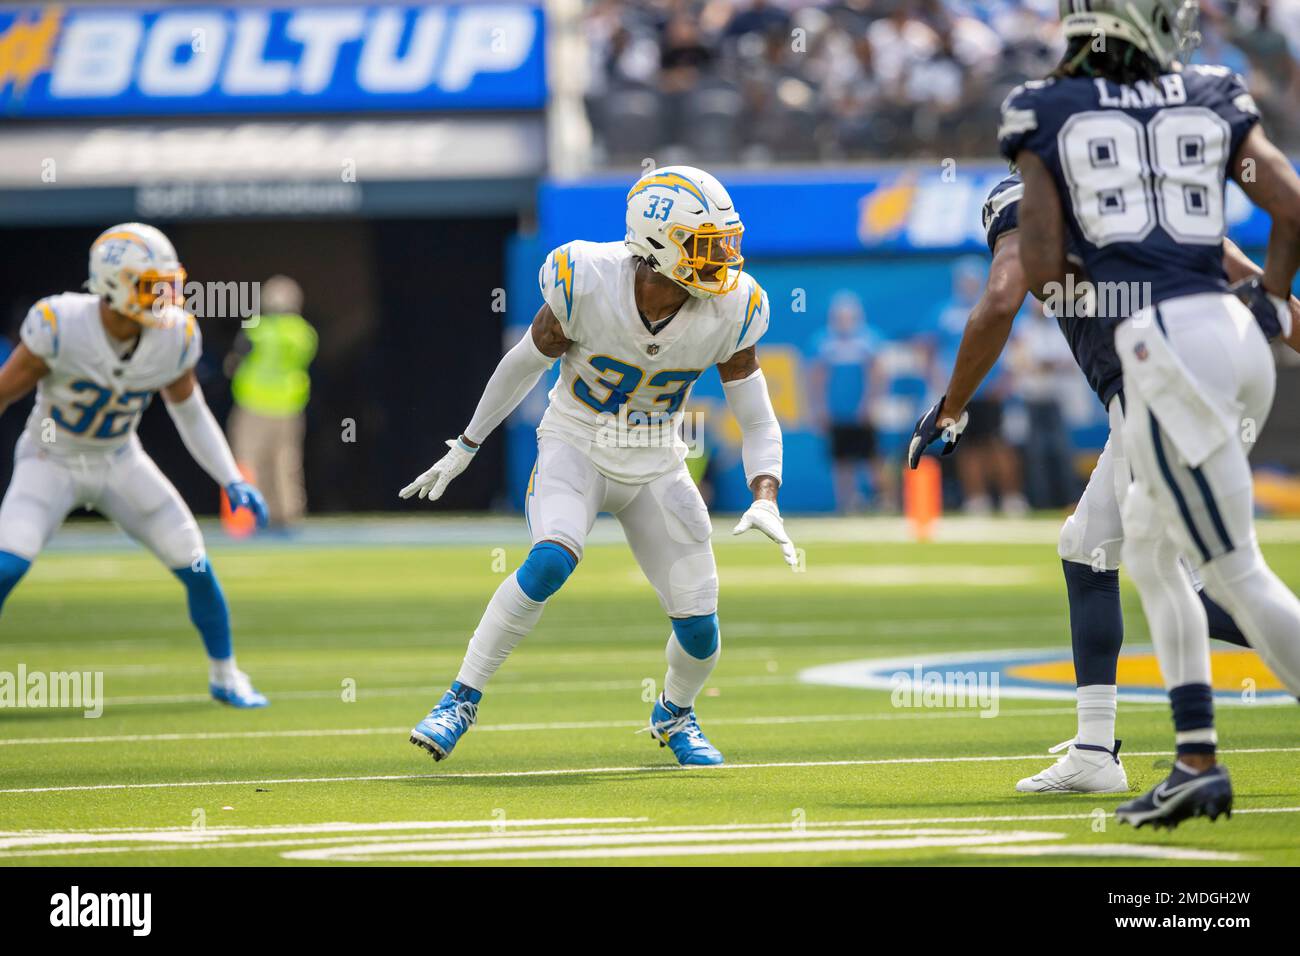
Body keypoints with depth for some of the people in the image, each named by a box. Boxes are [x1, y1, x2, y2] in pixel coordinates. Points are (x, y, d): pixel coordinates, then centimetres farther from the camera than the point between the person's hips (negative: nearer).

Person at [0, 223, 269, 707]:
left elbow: (190, 412, 3)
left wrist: (232, 480, -3)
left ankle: (225, 676, 20)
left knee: (195, 566, -3)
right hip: (51, 462, -4)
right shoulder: (60, 326, -28)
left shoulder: (175, 338, -16)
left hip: (119, 462, 4)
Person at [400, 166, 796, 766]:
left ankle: (674, 715, 32)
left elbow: (758, 425, -6)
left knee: (700, 629, -3)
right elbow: (527, 362, -4)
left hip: (656, 468, 3)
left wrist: (765, 502, -25)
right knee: (550, 562, -31)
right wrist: (464, 449, 6)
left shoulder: (729, 312, -17)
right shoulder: (587, 283, -23)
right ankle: (461, 701, -17)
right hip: (575, 449, -3)